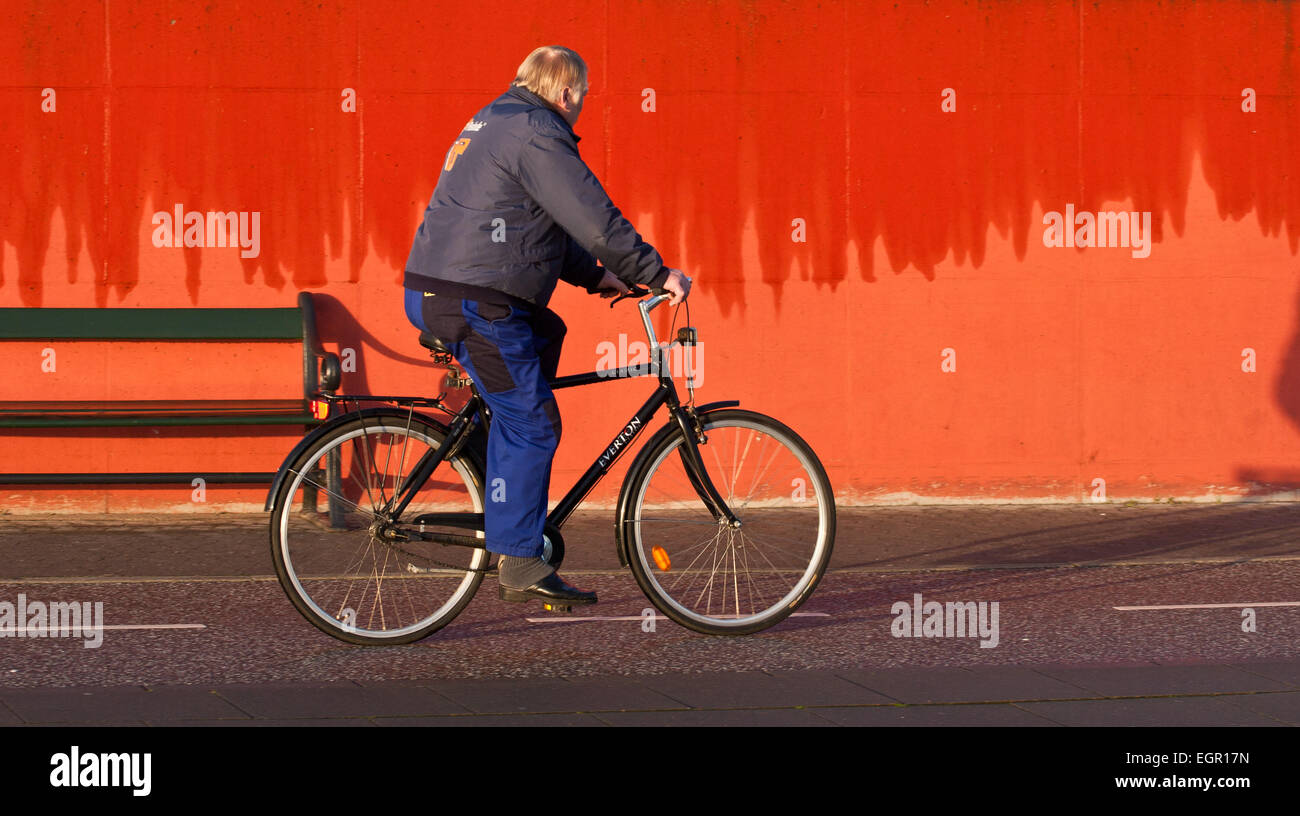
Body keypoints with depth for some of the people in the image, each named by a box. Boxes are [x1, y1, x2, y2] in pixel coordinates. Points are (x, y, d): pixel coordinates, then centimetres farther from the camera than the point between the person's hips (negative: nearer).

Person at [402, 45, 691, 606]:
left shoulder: (493, 122, 22)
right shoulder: (536, 135, -11)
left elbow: (548, 225, 29)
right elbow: (594, 218, -15)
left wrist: (595, 276, 27)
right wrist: (656, 275, -7)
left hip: (434, 293, 10)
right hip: (475, 302, -10)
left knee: (546, 334, 29)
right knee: (530, 423, -6)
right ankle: (520, 564, -6)